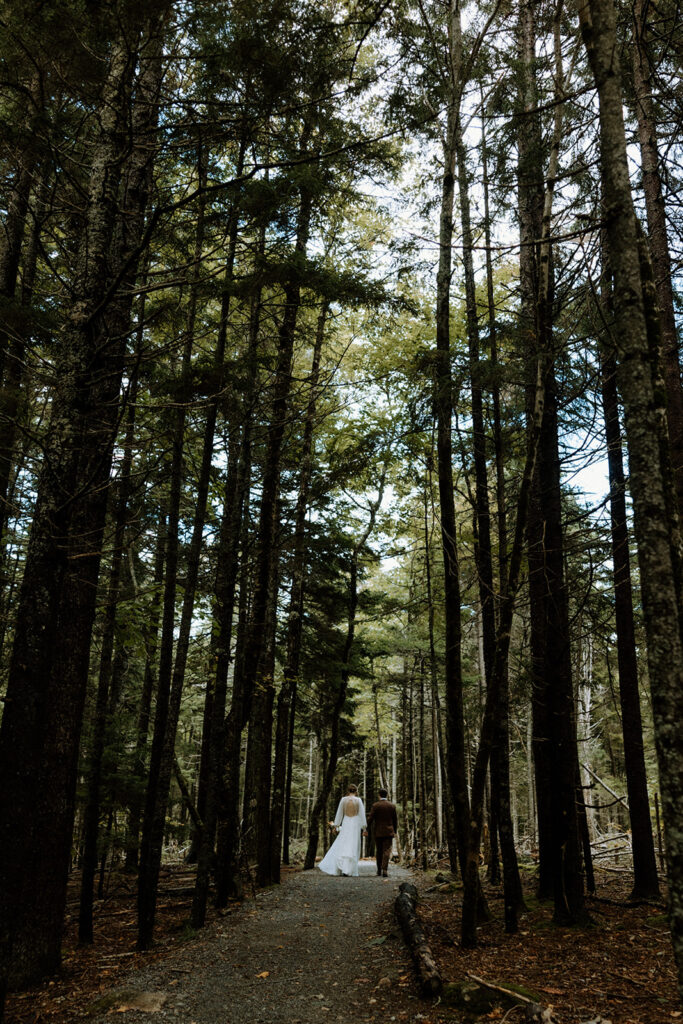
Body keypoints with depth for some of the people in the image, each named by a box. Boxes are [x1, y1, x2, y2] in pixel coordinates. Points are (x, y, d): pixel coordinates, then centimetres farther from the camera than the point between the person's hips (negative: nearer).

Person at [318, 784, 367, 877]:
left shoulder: (343, 799, -1)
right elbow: (362, 814, -4)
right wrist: (364, 828, 2)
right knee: (353, 848, 3)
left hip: (345, 825, 2)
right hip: (355, 825, -1)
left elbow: (339, 813, 6)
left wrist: (335, 824, 18)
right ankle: (348, 870, -3)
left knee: (341, 846, 9)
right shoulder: (358, 800, -5)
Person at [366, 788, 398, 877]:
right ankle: (385, 870, -13)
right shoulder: (392, 806, 0)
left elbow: (370, 818, -7)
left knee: (378, 851, 13)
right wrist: (395, 831, 15)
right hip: (389, 832, 0)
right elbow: (395, 819, 5)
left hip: (378, 832, 0)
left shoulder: (375, 806, -5)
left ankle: (379, 870, 20)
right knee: (386, 851, -2)